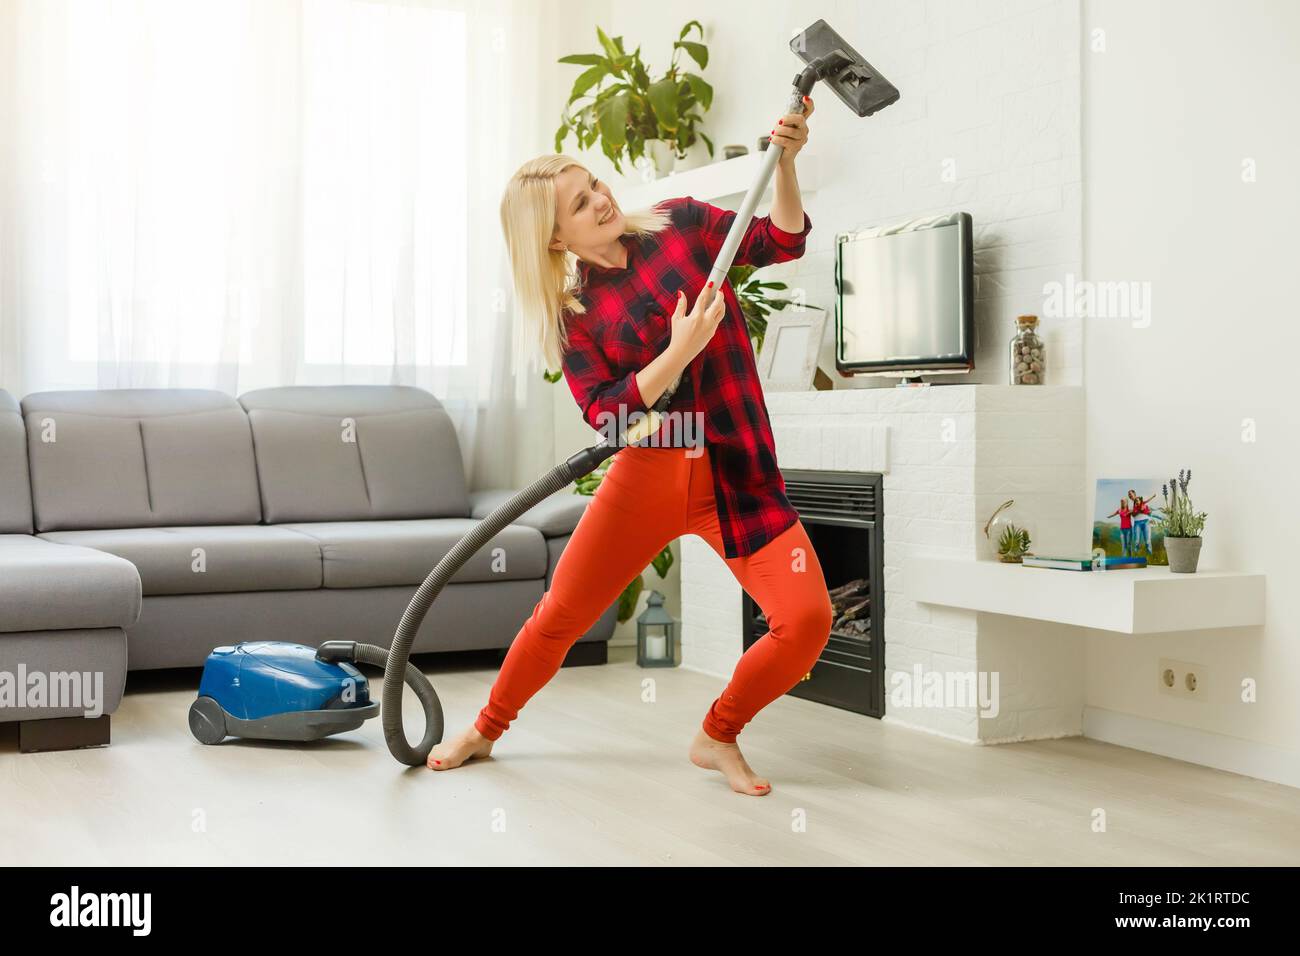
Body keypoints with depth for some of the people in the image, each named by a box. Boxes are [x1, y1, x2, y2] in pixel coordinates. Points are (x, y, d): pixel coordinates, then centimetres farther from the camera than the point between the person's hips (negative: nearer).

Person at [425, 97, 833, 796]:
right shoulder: (571, 313, 1)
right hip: (645, 476, 0)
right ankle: (486, 730, 35)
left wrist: (783, 162, -8)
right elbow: (606, 414, -8)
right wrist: (678, 353, -20)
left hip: (740, 476, 0)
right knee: (560, 617, 8)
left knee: (808, 620, -16)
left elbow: (783, 241, 8)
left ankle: (717, 737, 9)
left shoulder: (681, 225, 3)